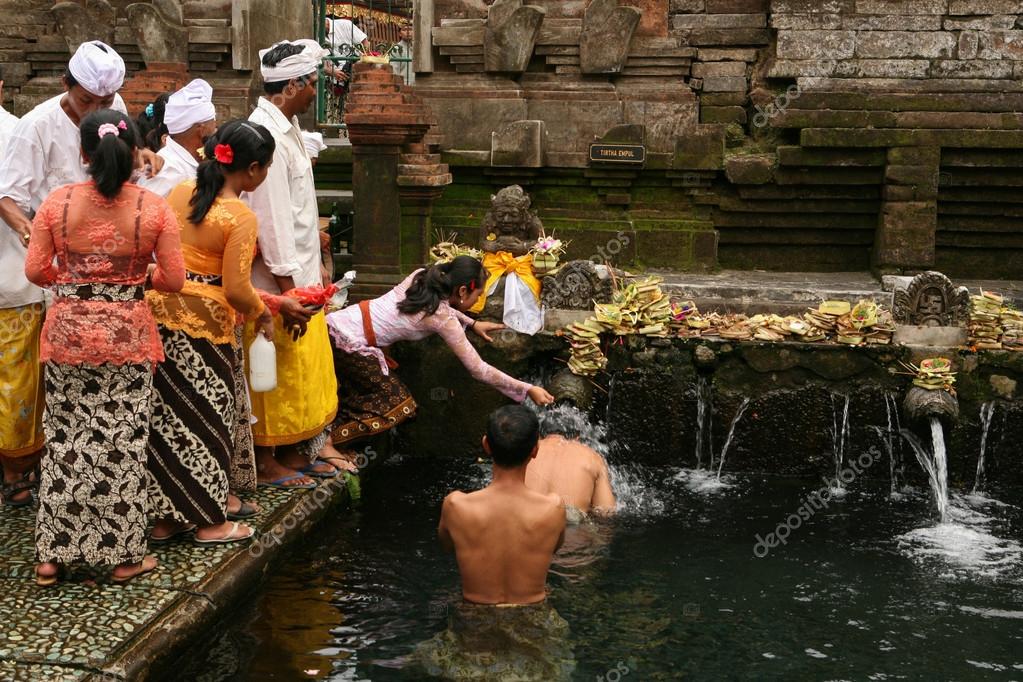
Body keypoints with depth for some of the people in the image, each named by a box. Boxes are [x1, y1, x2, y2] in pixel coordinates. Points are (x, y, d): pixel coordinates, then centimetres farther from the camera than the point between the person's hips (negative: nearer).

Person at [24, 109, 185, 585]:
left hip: (68, 332, 2)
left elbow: (36, 270, -1)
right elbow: (173, 279, -4)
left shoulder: (57, 202, -4)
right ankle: (123, 555, 16)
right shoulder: (154, 209, -8)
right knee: (123, 445, 7)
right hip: (127, 336, -1)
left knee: (66, 442, 13)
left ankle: (52, 554, 20)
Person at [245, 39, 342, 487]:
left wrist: (315, 267, 20)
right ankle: (267, 463, 16)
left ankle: (292, 451, 31)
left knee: (304, 371, 18)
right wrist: (289, 290, -22)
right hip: (278, 282, -10)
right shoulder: (266, 136, -21)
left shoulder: (286, 128, 10)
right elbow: (271, 219, -23)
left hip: (300, 273, 10)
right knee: (277, 375, 2)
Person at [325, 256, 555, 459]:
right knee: (398, 407, 1)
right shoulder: (444, 319, -13)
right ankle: (326, 439, -4)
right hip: (348, 343, -8)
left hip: (334, 323, 8)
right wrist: (527, 390, -4)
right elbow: (478, 370, -9)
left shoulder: (422, 276, 5)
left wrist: (472, 323, 23)